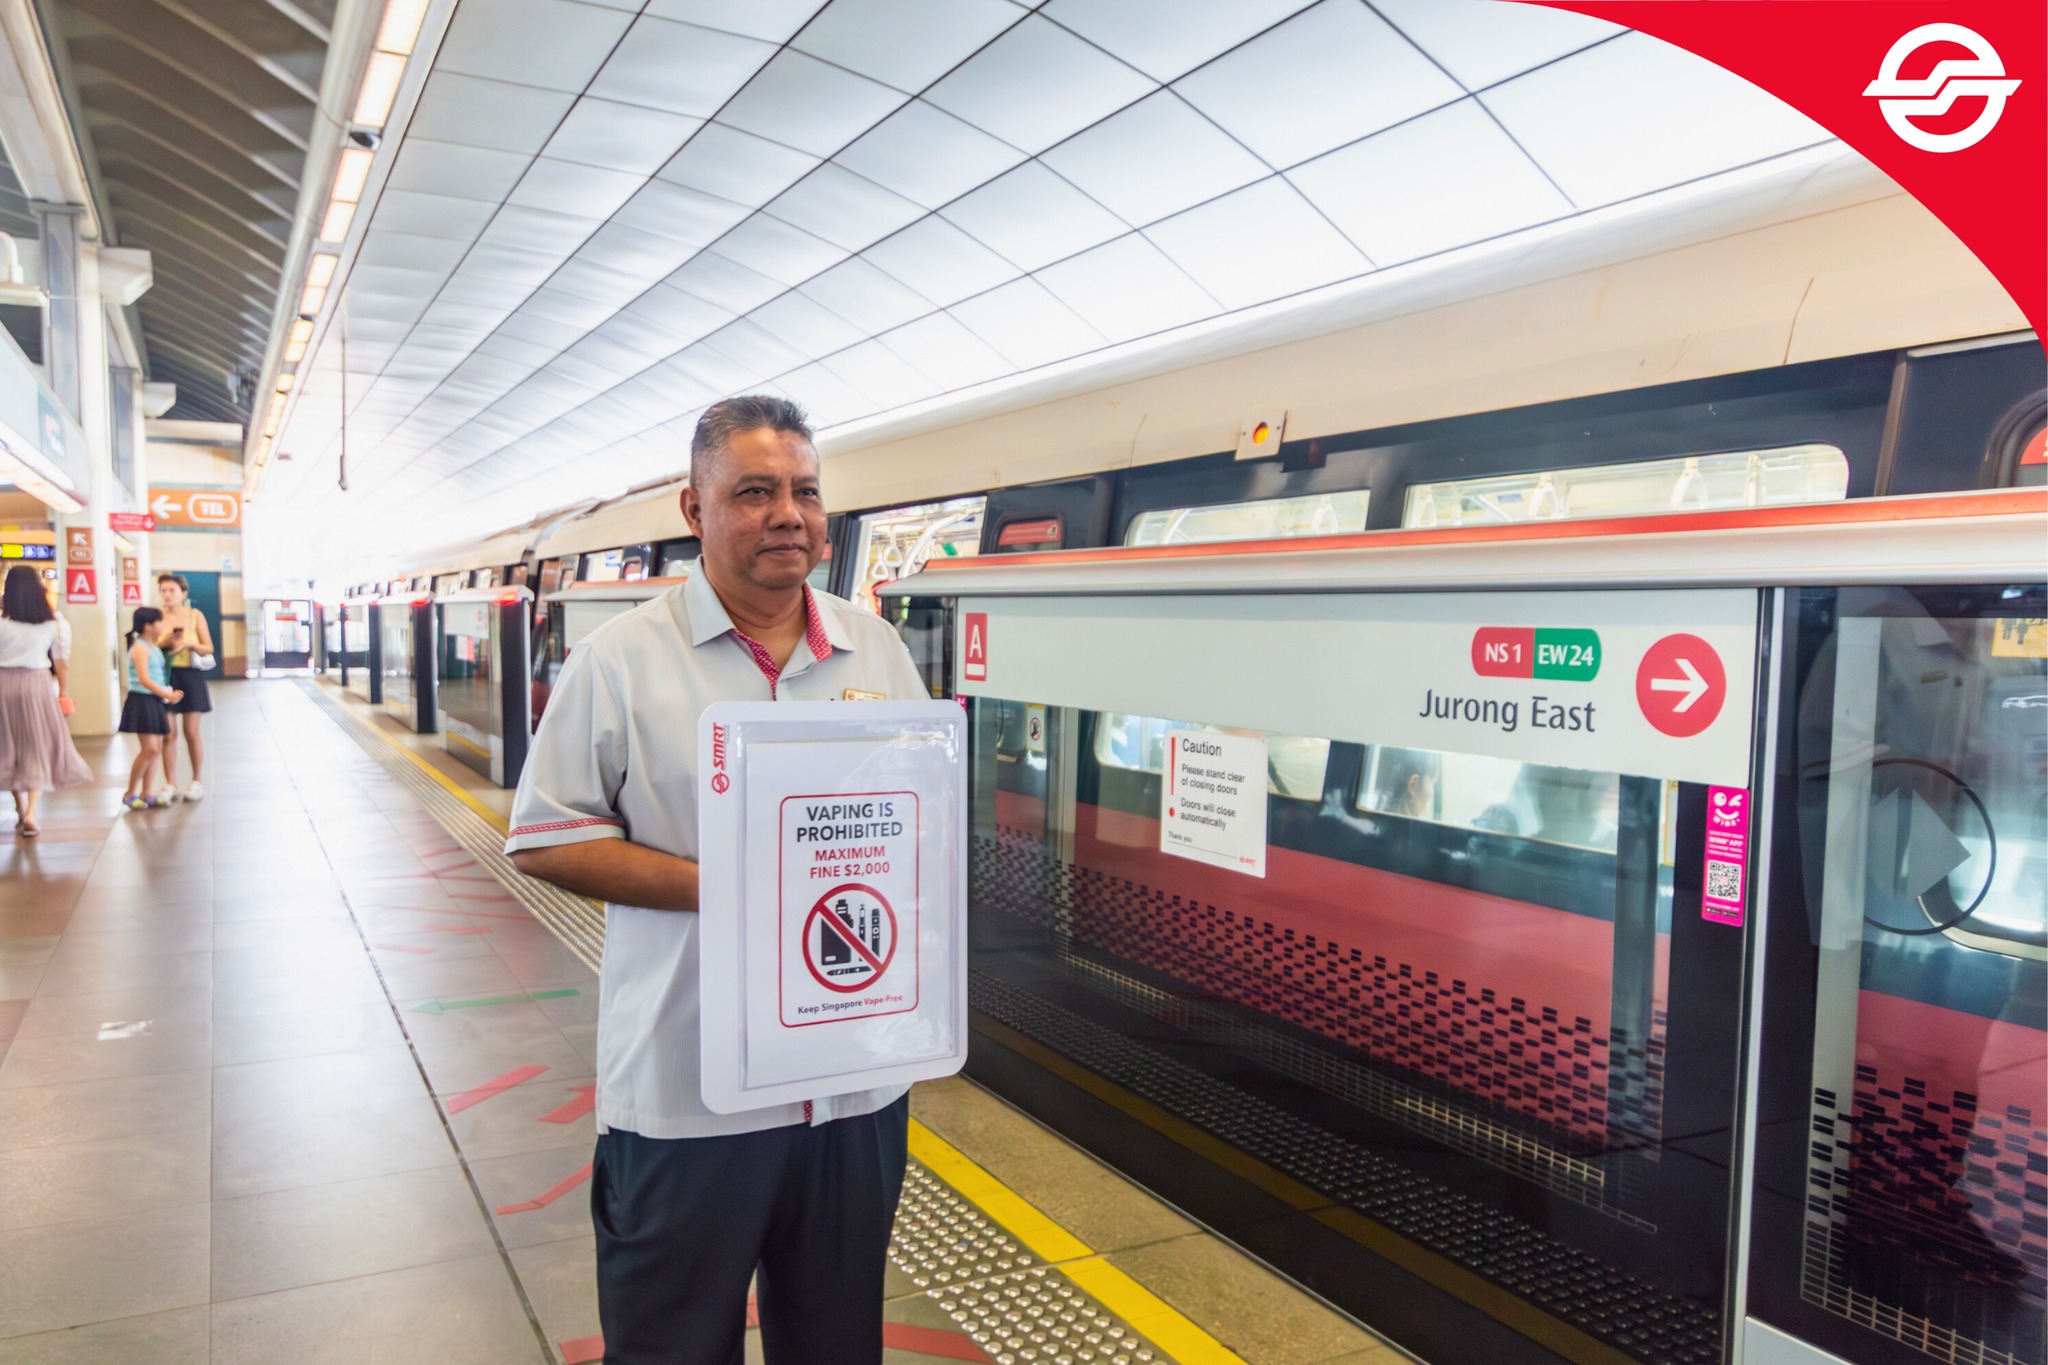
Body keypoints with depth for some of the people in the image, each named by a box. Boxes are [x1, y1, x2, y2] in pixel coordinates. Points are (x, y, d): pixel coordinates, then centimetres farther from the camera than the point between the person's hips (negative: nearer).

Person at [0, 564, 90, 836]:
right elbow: (62, 662, -1)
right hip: (36, 683, 0)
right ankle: (30, 814, -5)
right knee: (39, 747, 6)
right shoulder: (54, 621, -3)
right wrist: (64, 692, 8)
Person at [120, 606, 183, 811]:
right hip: (142, 701, -9)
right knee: (149, 748, -10)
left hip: (154, 702, 9)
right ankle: (130, 793, 2)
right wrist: (167, 695, -17)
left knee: (157, 748, 7)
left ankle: (148, 793, 12)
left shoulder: (153, 647, 16)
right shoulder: (140, 647, -12)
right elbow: (144, 680, -19)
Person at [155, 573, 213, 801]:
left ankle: (197, 782, 13)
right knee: (168, 734, 1)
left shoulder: (195, 615, 2)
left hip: (190, 676, -1)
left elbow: (208, 648, 1)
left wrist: (188, 644, -16)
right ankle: (170, 785, 8)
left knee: (192, 733, 2)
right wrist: (166, 643, -17)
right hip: (165, 676, 1)